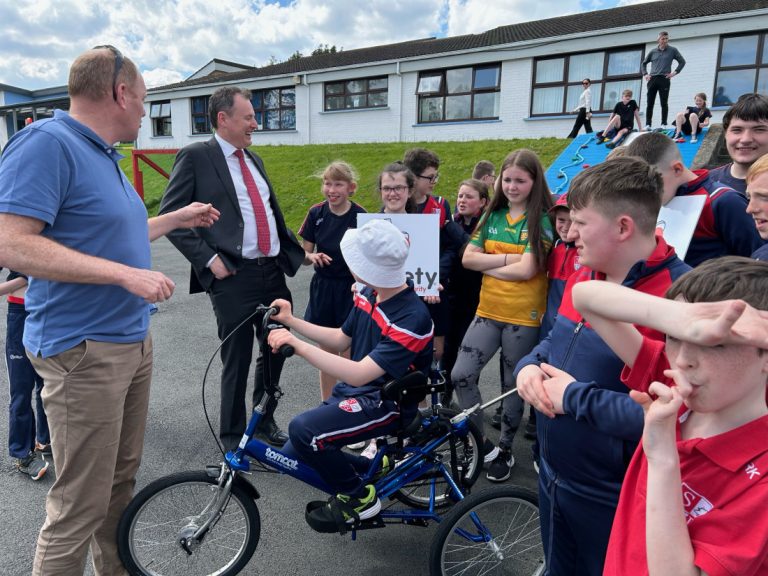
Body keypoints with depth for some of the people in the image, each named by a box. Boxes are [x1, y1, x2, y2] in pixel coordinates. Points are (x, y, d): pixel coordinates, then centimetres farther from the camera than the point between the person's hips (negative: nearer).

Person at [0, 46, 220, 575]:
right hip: (85, 352, -9)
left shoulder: (103, 154, 15)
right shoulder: (47, 143, -14)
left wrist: (178, 218, 28)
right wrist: (126, 274, -24)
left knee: (121, 482, 20)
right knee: (79, 507, 0)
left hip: (133, 342, 10)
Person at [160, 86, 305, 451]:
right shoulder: (195, 156, -5)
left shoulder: (254, 159, 17)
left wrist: (296, 250, 16)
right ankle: (232, 436, 27)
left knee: (276, 350, 16)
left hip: (273, 270, 7)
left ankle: (265, 420, 38)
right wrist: (208, 259, -15)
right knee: (237, 359, 5)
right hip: (233, 276, -7)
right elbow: (170, 215, -9)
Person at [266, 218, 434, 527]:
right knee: (294, 456, 7)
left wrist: (297, 345, -32)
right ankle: (371, 467, 24)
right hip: (351, 391, 9)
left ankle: (359, 497, -3)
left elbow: (359, 373, -32)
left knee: (303, 430, -28)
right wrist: (291, 321, 5)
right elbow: (341, 340, 12)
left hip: (386, 404, -8)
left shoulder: (412, 318, -27)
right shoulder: (368, 294, -1)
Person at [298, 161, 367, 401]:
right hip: (322, 287, 3)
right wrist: (313, 257, -18)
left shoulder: (360, 216, -9)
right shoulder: (316, 213, -1)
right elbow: (304, 253, 5)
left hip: (350, 287, -3)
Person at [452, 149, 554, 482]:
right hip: (488, 311, 4)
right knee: (461, 376, -4)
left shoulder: (543, 219, -7)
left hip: (524, 317, -4)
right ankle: (479, 442, 17)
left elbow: (527, 270, -17)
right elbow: (467, 258, -2)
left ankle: (504, 448, 32)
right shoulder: (492, 215, 8)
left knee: (513, 386, 11)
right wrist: (508, 258, -12)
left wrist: (486, 264, -7)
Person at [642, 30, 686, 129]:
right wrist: (645, 74, 9)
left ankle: (664, 124, 0)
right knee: (649, 103, -2)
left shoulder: (673, 50, 9)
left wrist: (674, 72, 0)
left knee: (664, 103, -3)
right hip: (652, 79, 2)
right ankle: (648, 124, 1)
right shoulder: (653, 52, 14)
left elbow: (682, 62, 12)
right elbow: (644, 63, 24)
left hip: (664, 79, -2)